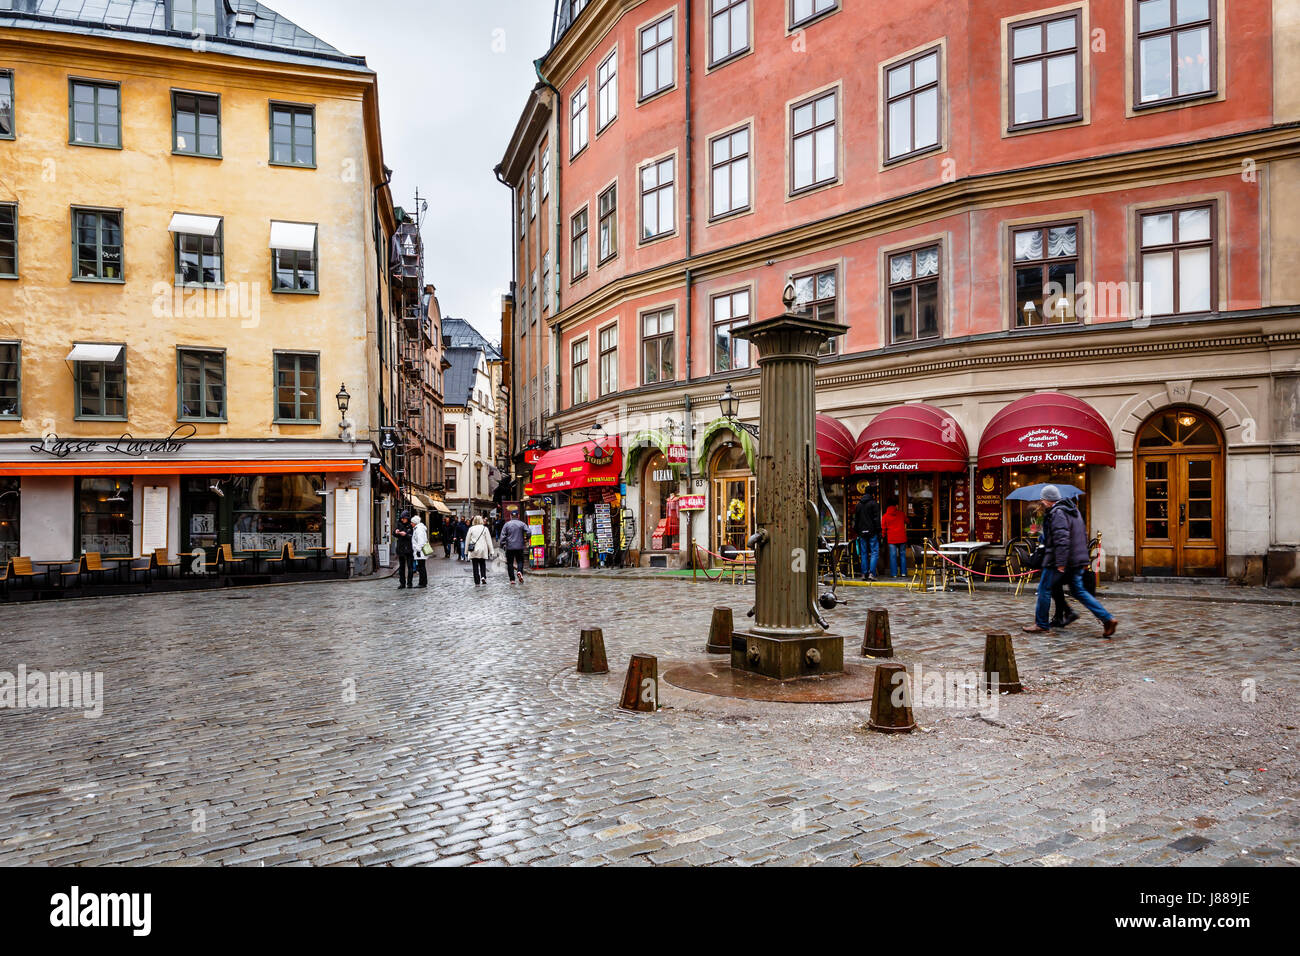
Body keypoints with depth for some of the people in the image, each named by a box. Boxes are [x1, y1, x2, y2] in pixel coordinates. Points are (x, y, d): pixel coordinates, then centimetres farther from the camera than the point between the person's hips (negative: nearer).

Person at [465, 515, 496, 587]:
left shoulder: (471, 529, -1)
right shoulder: (485, 528, -2)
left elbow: (467, 540, 5)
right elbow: (489, 540, 0)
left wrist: (466, 551, 14)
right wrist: (491, 551, 4)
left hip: (473, 551, 0)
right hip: (483, 551, 0)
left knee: (475, 566, 5)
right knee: (483, 565, 14)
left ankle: (477, 582, 4)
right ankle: (483, 577, -9)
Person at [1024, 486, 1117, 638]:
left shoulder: (1057, 513, -16)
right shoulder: (1073, 510, 16)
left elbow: (1061, 539, -25)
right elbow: (1084, 535, 22)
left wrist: (1060, 562, -26)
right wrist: (1083, 558, 24)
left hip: (1059, 560, -9)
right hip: (1077, 560, 9)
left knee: (1044, 589, 3)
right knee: (1078, 591, 13)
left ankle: (1041, 624, 11)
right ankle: (1108, 619, 4)